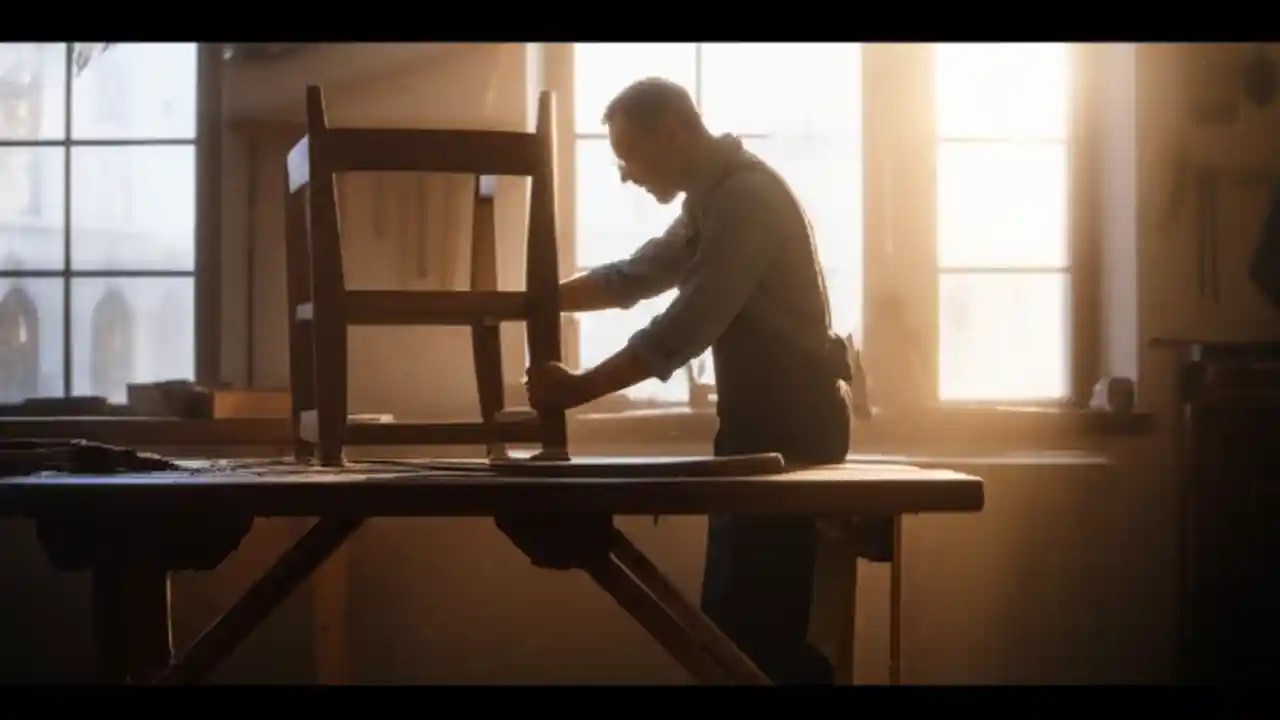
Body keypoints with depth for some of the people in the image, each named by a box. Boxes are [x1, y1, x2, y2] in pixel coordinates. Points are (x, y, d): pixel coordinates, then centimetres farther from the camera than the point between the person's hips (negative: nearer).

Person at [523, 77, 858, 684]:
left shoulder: (747, 196, -18)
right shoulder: (714, 199, 16)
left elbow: (685, 329, -23)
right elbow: (636, 276, 18)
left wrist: (576, 389, -19)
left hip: (791, 426, -10)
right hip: (763, 422, 10)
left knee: (759, 620, -8)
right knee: (738, 612, 12)